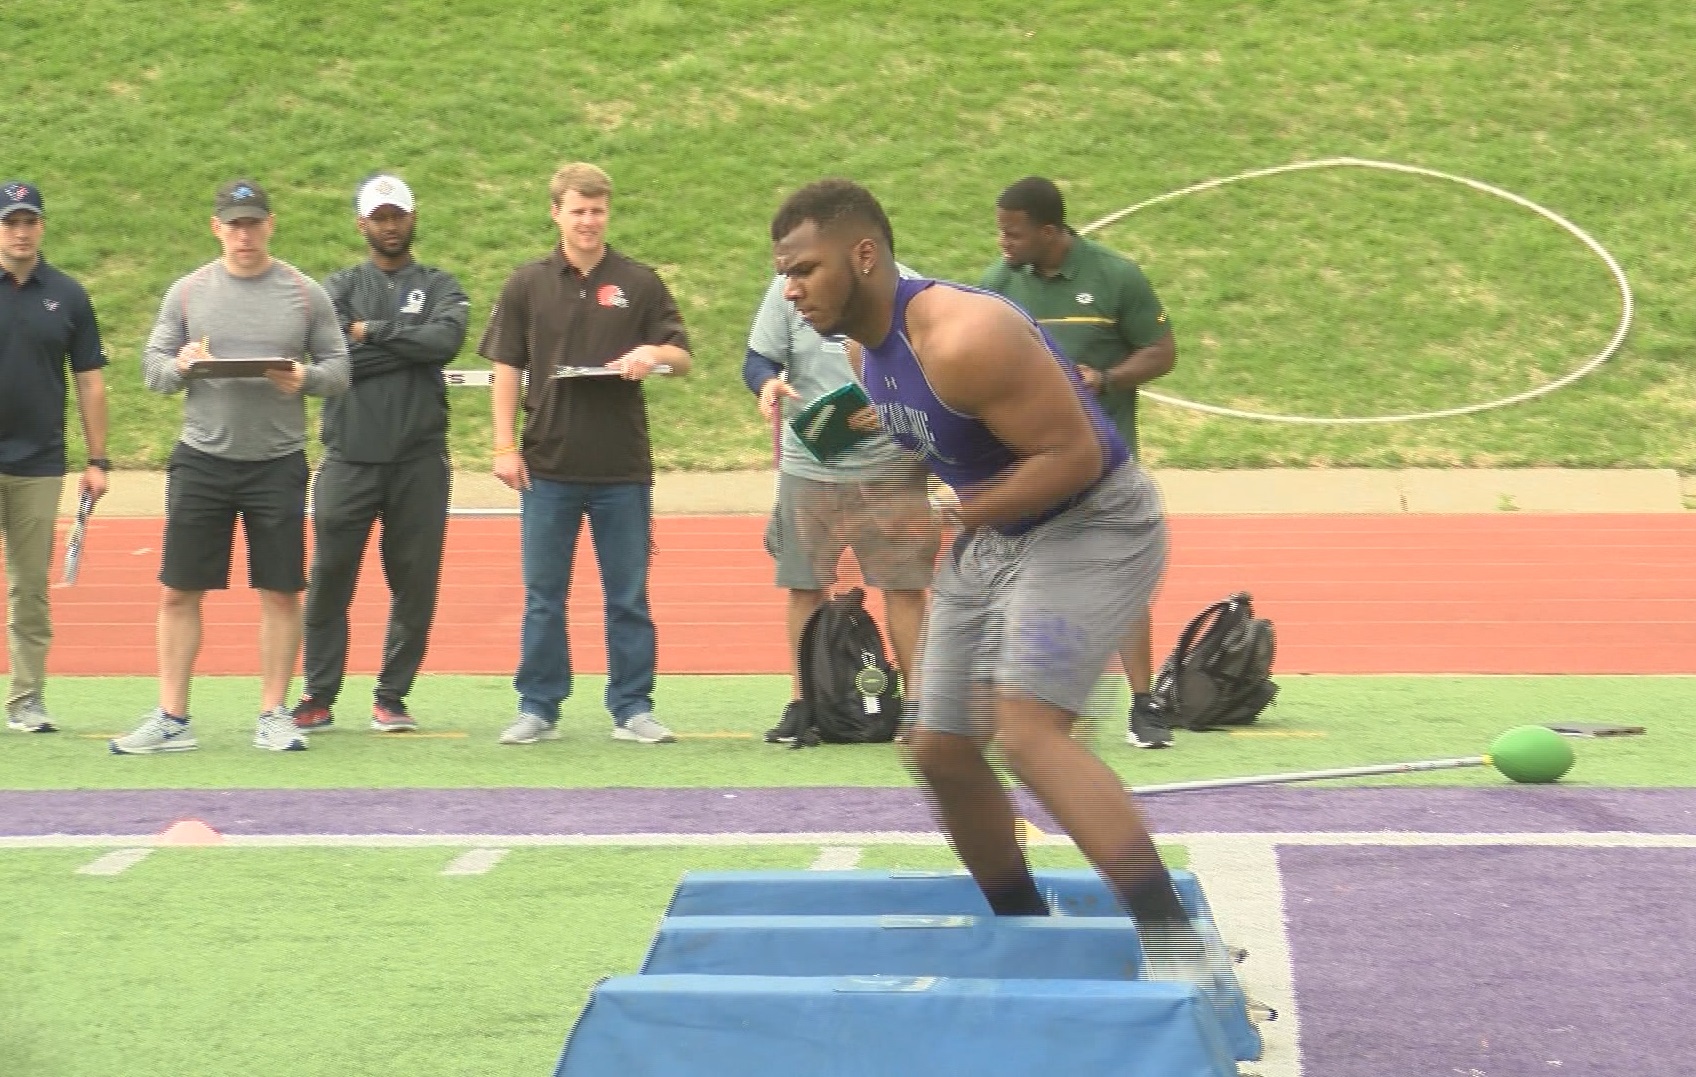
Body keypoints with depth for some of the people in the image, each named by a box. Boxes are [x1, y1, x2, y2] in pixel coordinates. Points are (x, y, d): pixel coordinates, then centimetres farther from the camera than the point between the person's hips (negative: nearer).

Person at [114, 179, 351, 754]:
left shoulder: (306, 294, 4)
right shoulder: (188, 292, 7)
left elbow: (338, 368, 5)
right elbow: (152, 365, 8)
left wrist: (304, 377, -15)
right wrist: (180, 366, -13)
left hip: (278, 463, -1)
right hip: (201, 461, 1)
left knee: (280, 594, 0)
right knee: (178, 592, 0)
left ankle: (274, 716, 11)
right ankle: (171, 718, 7)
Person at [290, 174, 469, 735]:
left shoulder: (439, 287, 12)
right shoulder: (341, 287, 11)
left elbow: (445, 340, -10)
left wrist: (372, 332, -6)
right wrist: (407, 346, -6)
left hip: (420, 457, 0)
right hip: (350, 455, 0)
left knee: (414, 581, 1)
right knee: (330, 577, -1)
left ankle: (392, 697, 10)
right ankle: (319, 697, 7)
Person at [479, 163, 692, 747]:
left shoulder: (639, 283, 5)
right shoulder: (527, 284, 7)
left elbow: (683, 358, 7)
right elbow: (506, 368, 7)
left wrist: (653, 354, -16)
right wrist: (504, 446, -2)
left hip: (623, 469, 0)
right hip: (548, 467, 0)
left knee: (628, 596, 4)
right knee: (543, 595, 5)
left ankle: (632, 708, 11)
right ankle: (538, 709, 12)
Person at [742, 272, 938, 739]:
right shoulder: (787, 289, 2)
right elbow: (757, 360, 4)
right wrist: (768, 383, -19)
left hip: (892, 467, -1)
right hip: (808, 468, 1)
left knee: (904, 586, 0)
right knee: (804, 586, 6)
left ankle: (915, 701, 9)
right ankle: (801, 702, 17)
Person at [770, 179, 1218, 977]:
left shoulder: (961, 340, -28)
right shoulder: (866, 349, 2)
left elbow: (1074, 455, -27)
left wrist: (957, 515, -24)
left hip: (1090, 526, -10)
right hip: (991, 538, 10)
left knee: (1026, 731, -27)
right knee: (940, 751, 12)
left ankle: (1174, 943, -29)